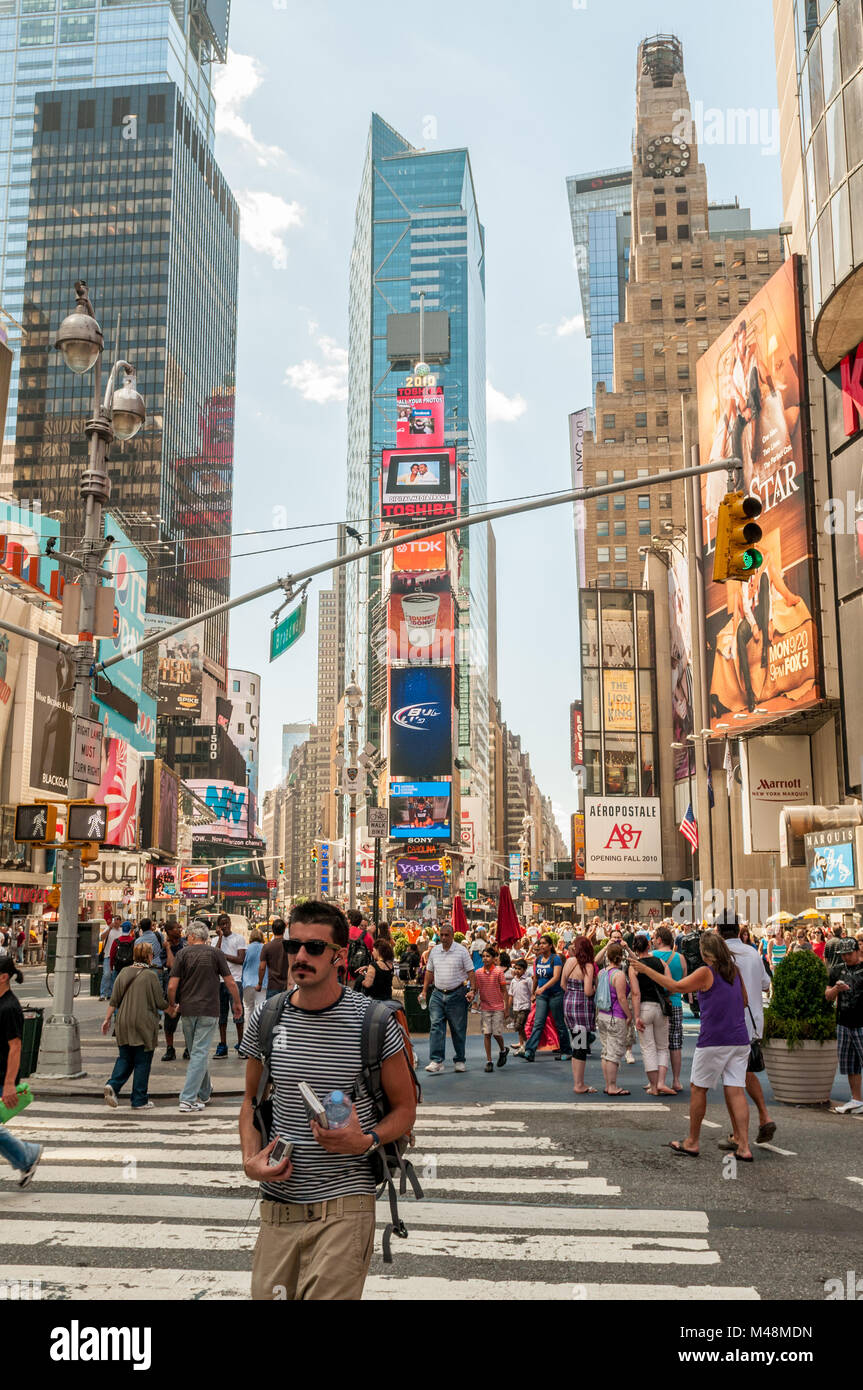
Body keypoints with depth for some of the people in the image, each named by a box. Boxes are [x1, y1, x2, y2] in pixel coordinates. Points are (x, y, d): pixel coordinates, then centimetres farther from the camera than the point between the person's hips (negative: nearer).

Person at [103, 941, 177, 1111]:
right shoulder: (151, 976, -10)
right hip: (144, 1025, -5)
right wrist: (173, 1010, 12)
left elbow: (114, 1000, 6)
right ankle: (139, 1100, 10)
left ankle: (113, 1085, -7)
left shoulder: (124, 972, 4)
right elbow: (161, 1003, -6)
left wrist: (107, 1019, 15)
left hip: (124, 1024, 5)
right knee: (142, 1062, 5)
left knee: (125, 1058, 15)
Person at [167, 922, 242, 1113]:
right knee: (200, 1053, -2)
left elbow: (172, 986, -4)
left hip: (187, 1010, 2)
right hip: (208, 1011, -2)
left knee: (196, 1052, 16)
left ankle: (204, 1093, 29)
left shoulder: (183, 954, 1)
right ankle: (188, 1099, -10)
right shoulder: (216, 954, 0)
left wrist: (171, 1005, 13)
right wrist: (237, 1003, 14)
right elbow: (230, 983, -1)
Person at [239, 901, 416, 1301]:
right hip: (277, 1202, 4)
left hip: (344, 1206, -3)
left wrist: (367, 1141, -17)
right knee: (266, 1295, 11)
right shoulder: (266, 1017, 3)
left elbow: (405, 1108, 2)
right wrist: (251, 1159, -1)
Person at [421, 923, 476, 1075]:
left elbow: (471, 972, -3)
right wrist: (424, 991, 10)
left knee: (458, 1029, 5)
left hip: (457, 994, -3)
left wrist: (472, 990, -14)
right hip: (438, 994, 3)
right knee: (436, 1027, -8)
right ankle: (436, 1061, -10)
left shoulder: (461, 951, -3)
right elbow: (429, 972, 16)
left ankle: (460, 1061, 17)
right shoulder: (434, 951, 8)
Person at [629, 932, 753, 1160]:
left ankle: (692, 1142, 16)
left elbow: (677, 986, -8)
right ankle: (743, 1147, -2)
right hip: (739, 1040, 6)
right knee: (736, 1090, 4)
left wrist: (645, 970, -4)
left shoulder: (706, 973, -11)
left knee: (698, 1088, 8)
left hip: (714, 1041, -6)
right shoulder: (734, 971, 8)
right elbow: (744, 1001, 21)